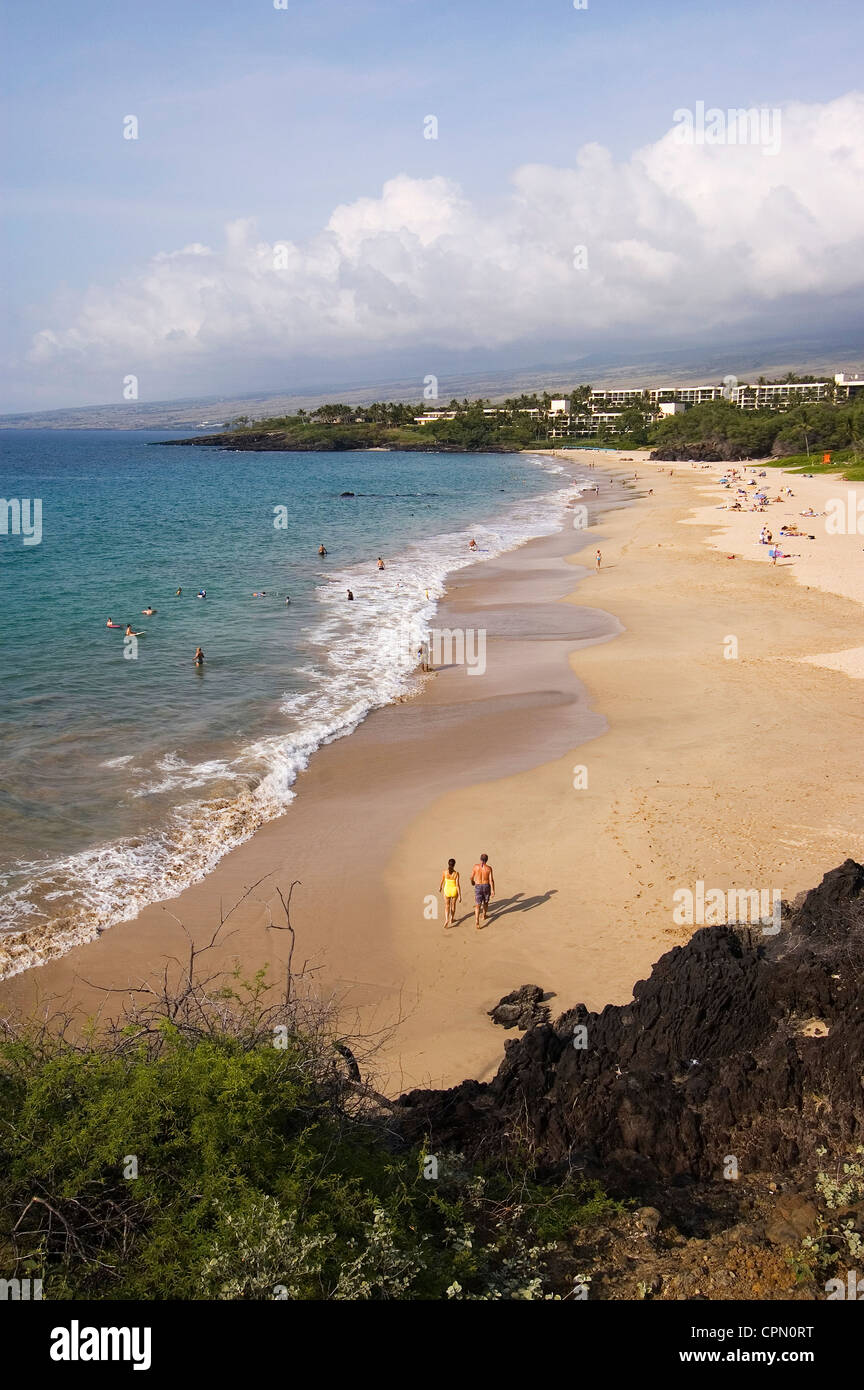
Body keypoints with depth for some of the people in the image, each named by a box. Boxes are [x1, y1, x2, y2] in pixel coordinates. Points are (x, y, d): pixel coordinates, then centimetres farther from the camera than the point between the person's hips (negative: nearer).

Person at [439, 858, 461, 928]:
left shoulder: (444, 872, -13)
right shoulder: (456, 873, -18)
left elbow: (442, 881, 2)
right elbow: (458, 885, -18)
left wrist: (440, 887, 24)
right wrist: (460, 895, -12)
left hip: (447, 890, 1)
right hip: (454, 891, 0)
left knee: (447, 906, 13)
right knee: (453, 904, 24)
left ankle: (446, 920, -10)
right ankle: (451, 919, 38)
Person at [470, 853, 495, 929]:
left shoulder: (476, 866, -8)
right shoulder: (489, 868, -10)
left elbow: (472, 877, 2)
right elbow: (491, 880, -12)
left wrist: (473, 882, 24)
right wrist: (493, 890, -9)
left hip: (478, 887, 0)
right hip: (486, 886, 1)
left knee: (477, 905, 0)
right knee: (485, 902, 27)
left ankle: (477, 922, -14)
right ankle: (484, 915, 47)